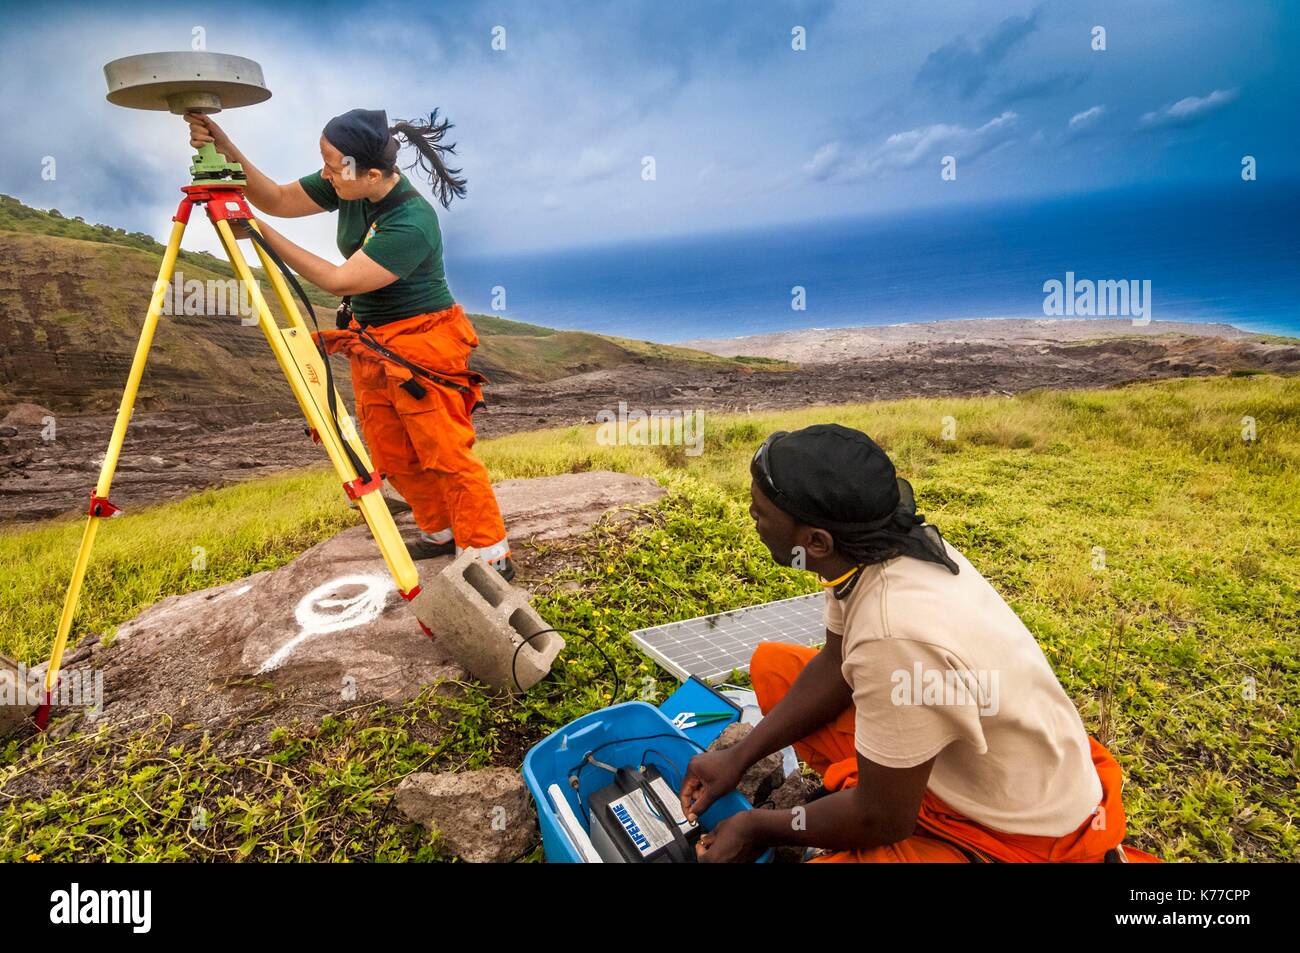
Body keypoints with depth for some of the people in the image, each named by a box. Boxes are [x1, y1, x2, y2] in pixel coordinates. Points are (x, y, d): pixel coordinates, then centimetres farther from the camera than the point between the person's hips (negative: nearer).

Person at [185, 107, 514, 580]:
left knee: (446, 454, -5)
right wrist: (229, 153, -13)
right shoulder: (346, 187, -5)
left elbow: (340, 280, -25)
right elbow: (277, 199, 3)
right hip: (370, 343, 8)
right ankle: (443, 534, 30)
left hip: (422, 346, -8)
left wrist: (262, 233, -23)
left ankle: (492, 556, 7)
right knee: (393, 456, 13)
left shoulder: (412, 224, -27)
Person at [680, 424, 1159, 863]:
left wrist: (761, 827, -7)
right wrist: (738, 757, 2)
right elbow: (834, 667, 4)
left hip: (1021, 836, -7)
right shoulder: (876, 544, -15)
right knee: (774, 665, 6)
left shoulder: (897, 638, -39)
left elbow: (884, 818, -23)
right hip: (952, 760, 7)